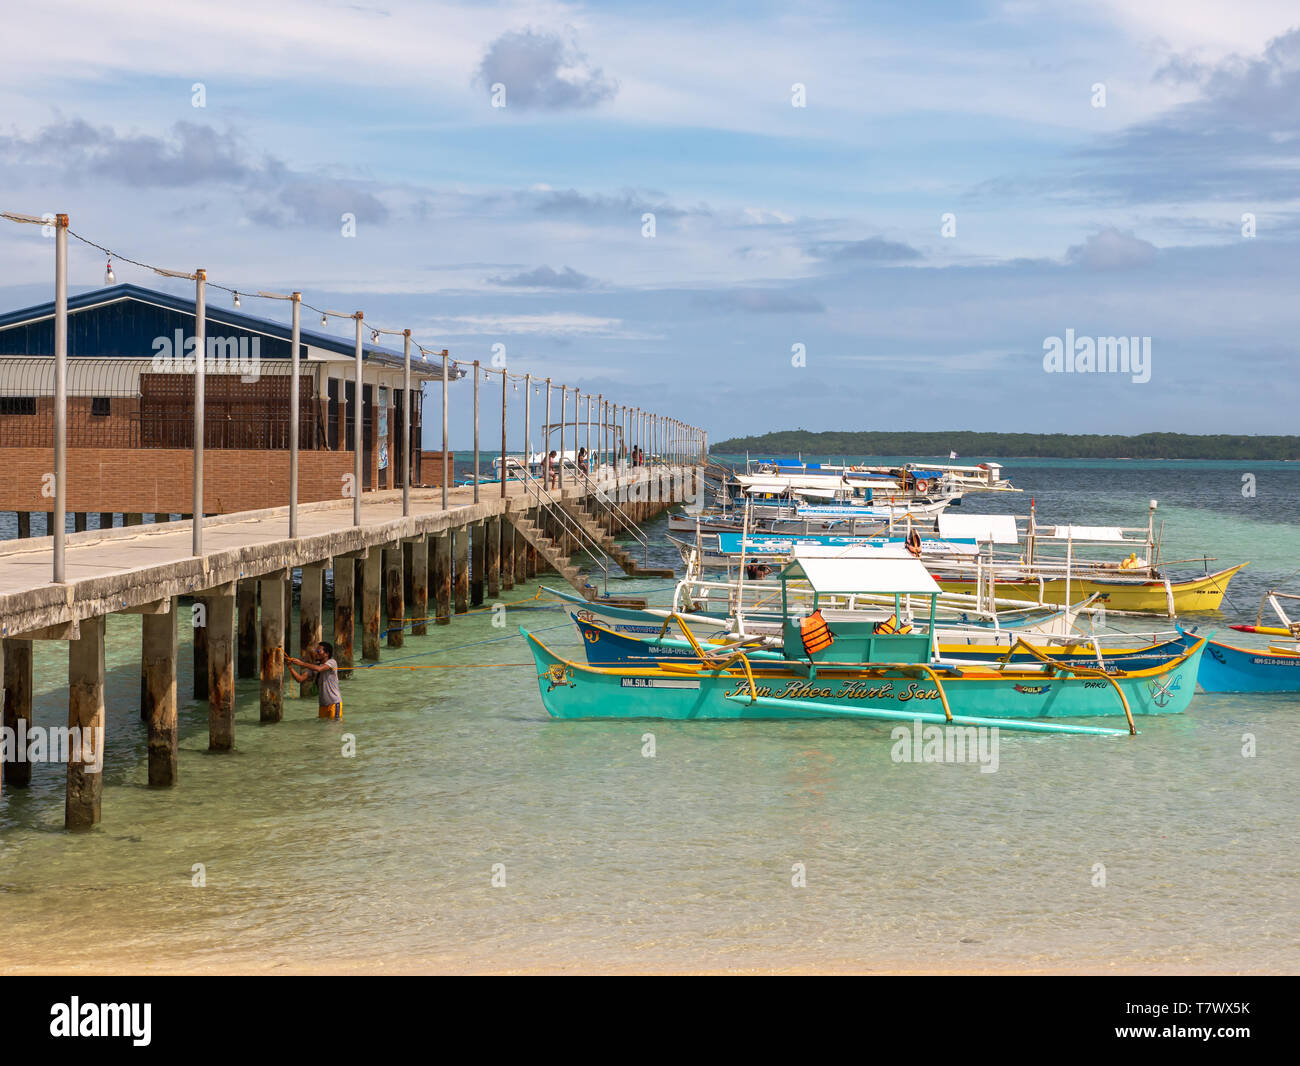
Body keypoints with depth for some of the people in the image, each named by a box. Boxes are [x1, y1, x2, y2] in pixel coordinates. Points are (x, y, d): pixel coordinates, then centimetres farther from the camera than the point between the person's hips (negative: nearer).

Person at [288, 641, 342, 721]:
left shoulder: (332, 662, -9)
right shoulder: (313, 666, 9)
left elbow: (319, 669, -29)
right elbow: (300, 679, -1)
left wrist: (302, 663, -27)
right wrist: (290, 666, -13)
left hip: (335, 703, -7)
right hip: (323, 704, 7)